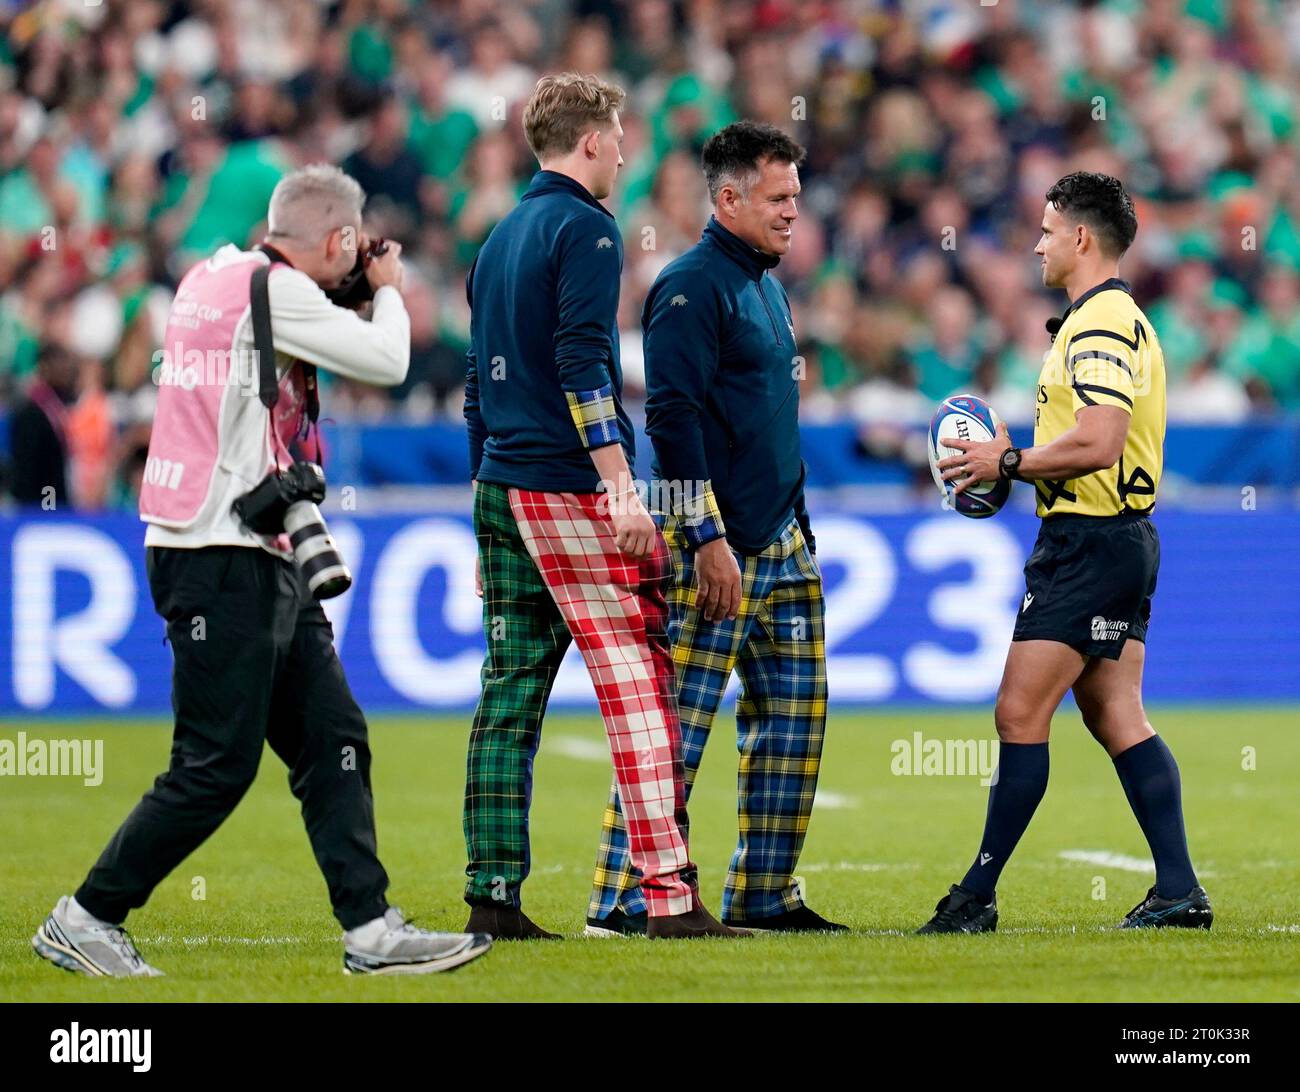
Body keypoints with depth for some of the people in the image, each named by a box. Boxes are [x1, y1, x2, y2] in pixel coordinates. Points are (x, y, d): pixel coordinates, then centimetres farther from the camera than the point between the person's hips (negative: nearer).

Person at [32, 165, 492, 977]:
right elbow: (386, 362, -11)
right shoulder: (273, 288, -14)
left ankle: (372, 931, 5)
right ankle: (84, 922, 1)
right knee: (217, 767, -7)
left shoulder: (215, 275, 13)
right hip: (225, 559, -10)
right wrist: (388, 292, 8)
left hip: (264, 562, 10)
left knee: (334, 740, 7)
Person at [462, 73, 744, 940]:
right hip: (570, 489, -9)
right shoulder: (584, 226, -7)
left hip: (501, 485, 9)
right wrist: (620, 488, -21)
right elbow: (582, 364, -18)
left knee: (510, 694, 7)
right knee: (641, 686, -9)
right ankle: (670, 896, -15)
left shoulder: (502, 238, 18)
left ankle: (493, 899, 4)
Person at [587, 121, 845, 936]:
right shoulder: (692, 287, -11)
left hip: (779, 546, 9)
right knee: (676, 723, -8)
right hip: (716, 550, -9)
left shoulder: (767, 287, 18)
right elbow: (673, 415, -17)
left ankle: (764, 896, 15)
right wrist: (705, 538, -21)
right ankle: (621, 901, -6)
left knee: (794, 714, 8)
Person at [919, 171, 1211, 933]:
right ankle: (1179, 890, 3)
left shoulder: (1100, 323, -15)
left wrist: (1010, 462, -13)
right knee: (1118, 719, 7)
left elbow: (1098, 443, -25)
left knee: (1021, 714, -7)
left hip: (1089, 542, -11)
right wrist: (1015, 461, 14)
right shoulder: (1121, 318, 19)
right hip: (1124, 537, 11)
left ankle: (978, 894, -5)